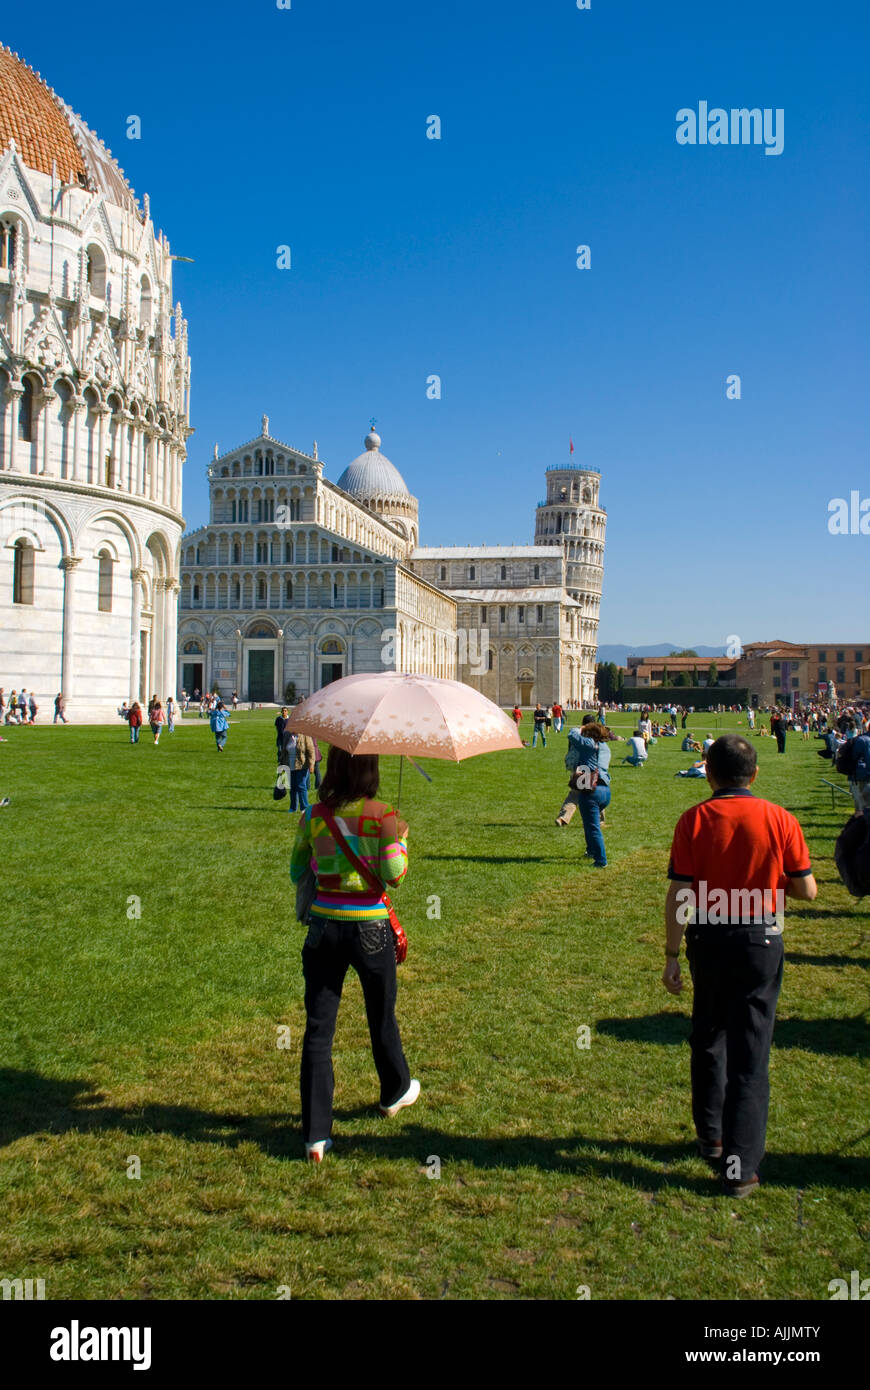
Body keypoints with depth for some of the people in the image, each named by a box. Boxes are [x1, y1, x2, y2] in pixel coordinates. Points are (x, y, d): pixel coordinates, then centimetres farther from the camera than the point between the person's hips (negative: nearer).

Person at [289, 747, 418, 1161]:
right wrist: (401, 838, 2)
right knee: (382, 1018, 21)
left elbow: (298, 872, 6)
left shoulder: (313, 815, -2)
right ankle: (395, 1092, 46)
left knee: (317, 1029, 5)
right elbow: (393, 874, -15)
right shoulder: (383, 815, -11)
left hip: (324, 928, 2)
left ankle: (316, 1134, 4)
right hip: (370, 929, -1)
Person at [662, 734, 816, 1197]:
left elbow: (678, 896, -10)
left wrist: (671, 956, -3)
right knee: (750, 1053, 5)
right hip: (761, 940, -1)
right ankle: (741, 1167, 5)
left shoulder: (694, 820, -9)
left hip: (707, 939, 1)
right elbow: (807, 891, -3)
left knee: (708, 1038, 21)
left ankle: (710, 1137, 35)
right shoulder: (780, 820, -8)